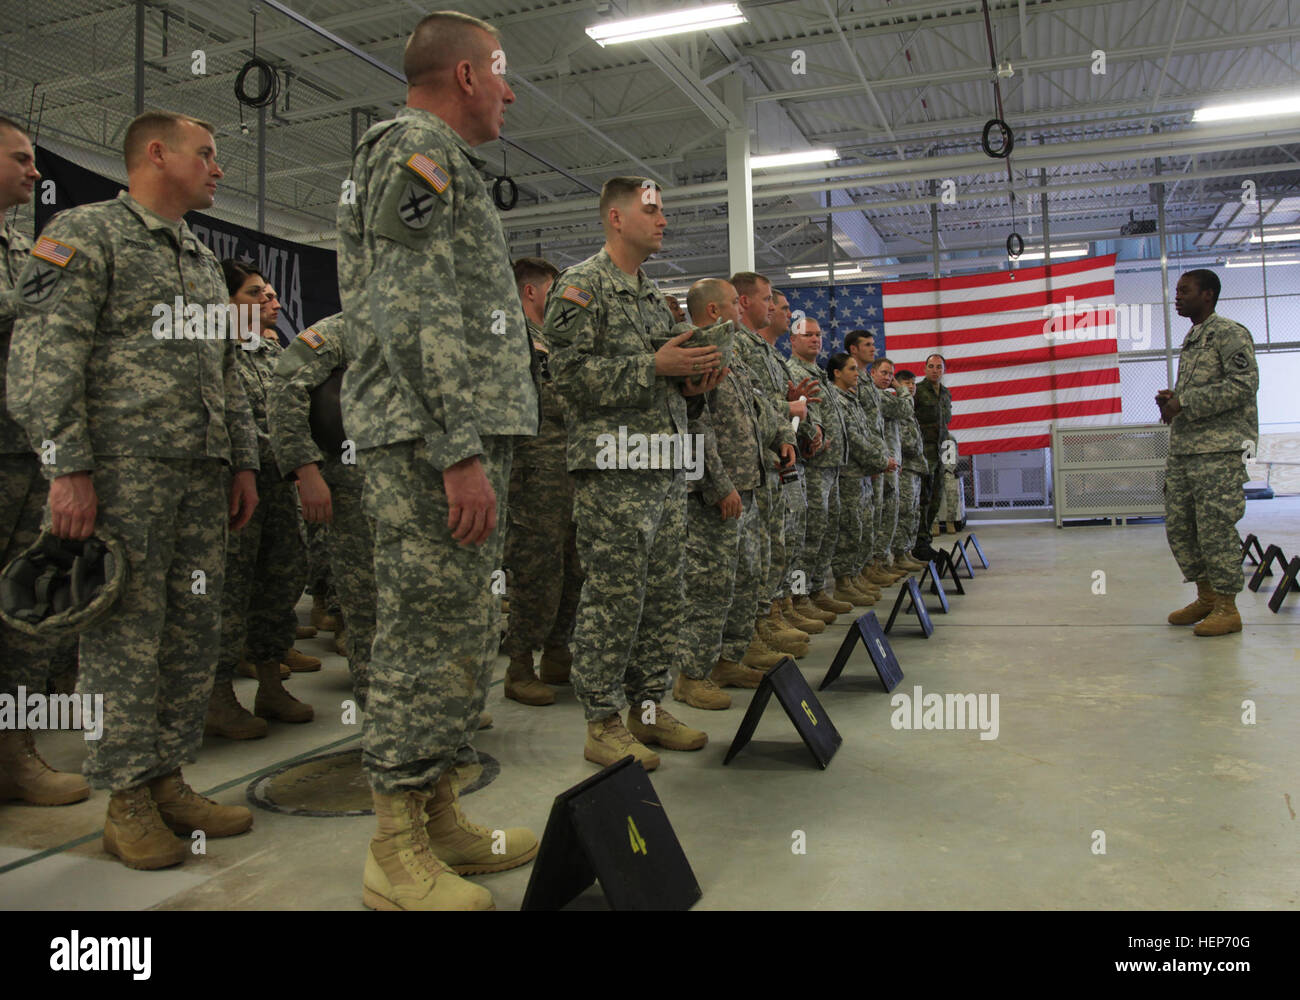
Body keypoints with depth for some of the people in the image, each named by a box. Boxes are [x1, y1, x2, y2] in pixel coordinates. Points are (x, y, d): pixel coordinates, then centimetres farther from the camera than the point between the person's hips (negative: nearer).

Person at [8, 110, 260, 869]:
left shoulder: (205, 261, 22)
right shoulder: (86, 232, -1)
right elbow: (43, 357, -10)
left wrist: (244, 462, 15)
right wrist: (68, 467, -17)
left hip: (203, 473, 7)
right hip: (125, 467, -7)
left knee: (195, 631, 8)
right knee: (126, 633, -2)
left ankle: (168, 780, 19)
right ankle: (127, 800, 8)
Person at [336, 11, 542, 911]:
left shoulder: (443, 165, 27)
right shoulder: (415, 149, -6)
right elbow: (418, 317, -18)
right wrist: (460, 454, -23)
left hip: (465, 439, 11)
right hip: (433, 439, -11)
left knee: (461, 634, 13)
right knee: (428, 637, -6)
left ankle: (438, 815, 23)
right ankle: (399, 853, 4)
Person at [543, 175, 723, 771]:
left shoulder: (654, 295, 22)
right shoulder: (580, 286, -4)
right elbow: (572, 374, -15)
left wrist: (690, 382, 7)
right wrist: (654, 367, -16)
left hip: (667, 466, 9)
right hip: (613, 468, -8)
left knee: (664, 596, 11)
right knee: (613, 598, -4)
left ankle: (648, 706, 22)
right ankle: (603, 724, 6)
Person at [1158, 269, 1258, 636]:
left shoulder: (1230, 333, -6)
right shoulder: (1190, 340, 20)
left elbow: (1244, 384, -17)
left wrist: (1184, 403, -17)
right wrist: (1171, 399, 6)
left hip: (1218, 448, -9)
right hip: (1182, 448, 9)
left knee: (1216, 527, -6)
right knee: (1179, 526, 9)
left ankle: (1227, 608, 5)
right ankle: (1206, 597, 22)